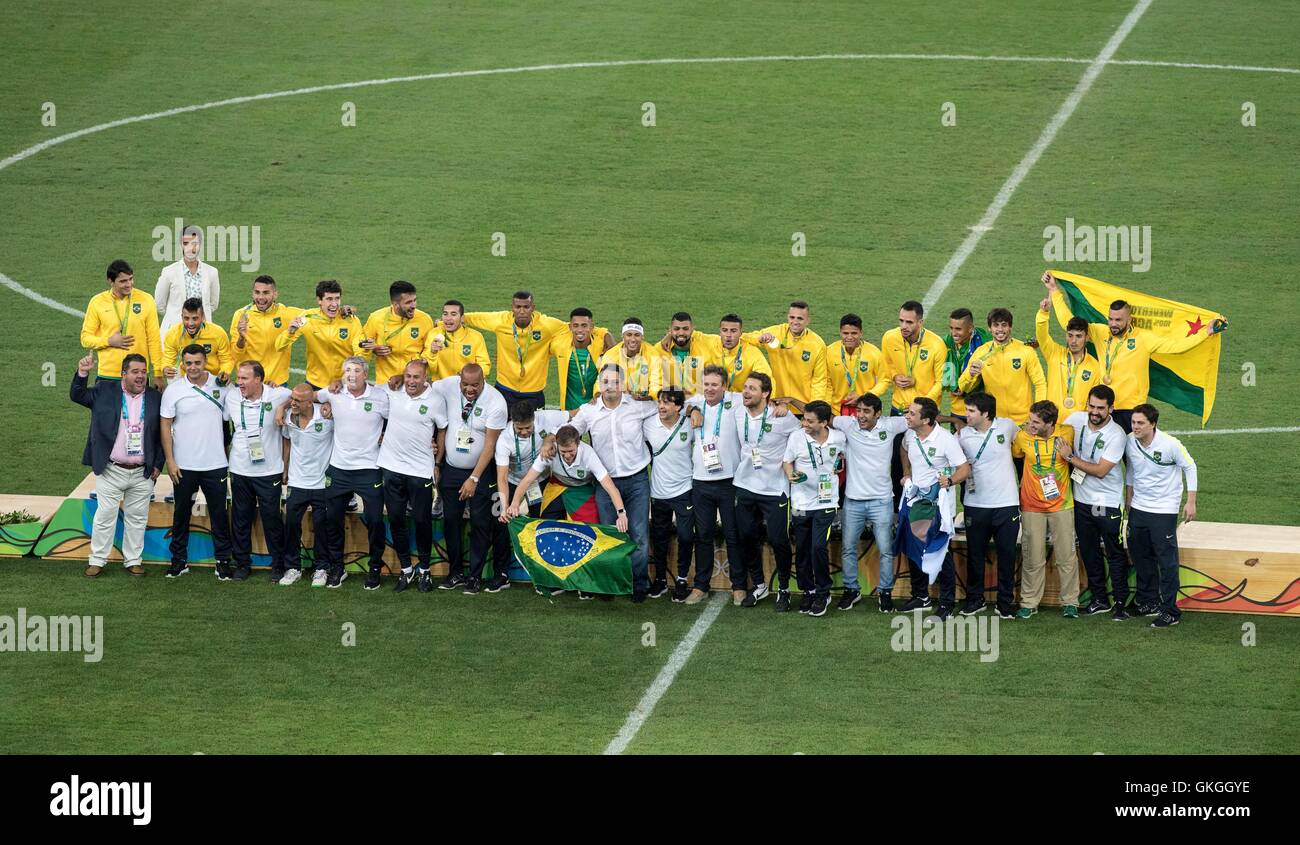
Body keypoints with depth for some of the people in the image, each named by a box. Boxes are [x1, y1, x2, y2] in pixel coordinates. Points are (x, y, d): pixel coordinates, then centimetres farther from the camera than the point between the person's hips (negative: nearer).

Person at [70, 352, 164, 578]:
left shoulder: (155, 398, 3)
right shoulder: (105, 391, 1)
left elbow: (161, 434, 6)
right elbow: (77, 396, 4)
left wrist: (158, 464, 2)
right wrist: (82, 374, -14)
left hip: (143, 474, 1)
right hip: (111, 472, -1)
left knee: (137, 519, 9)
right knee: (105, 516, 3)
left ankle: (133, 560, 20)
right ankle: (97, 560, 12)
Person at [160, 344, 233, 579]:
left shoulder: (221, 387, -1)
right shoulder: (174, 390, -4)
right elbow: (165, 426, -1)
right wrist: (170, 461, -6)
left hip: (215, 463, 0)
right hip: (184, 465, 0)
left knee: (219, 513, 5)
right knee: (181, 513, 8)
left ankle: (223, 559, 14)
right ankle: (179, 560, 17)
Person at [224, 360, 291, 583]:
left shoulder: (279, 396, -10)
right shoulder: (231, 396, -1)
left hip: (269, 471, -3)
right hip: (240, 470, 3)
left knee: (272, 519, 3)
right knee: (240, 519, 10)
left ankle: (278, 564, 16)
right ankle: (242, 563, 22)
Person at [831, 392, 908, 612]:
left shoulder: (889, 426, -7)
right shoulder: (848, 424, -6)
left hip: (881, 501, -1)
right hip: (853, 500, 2)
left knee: (886, 550, 3)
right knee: (848, 548, 9)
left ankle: (885, 592, 17)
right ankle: (851, 589, 25)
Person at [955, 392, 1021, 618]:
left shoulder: (1006, 426, -5)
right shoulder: (962, 435, -4)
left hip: (1006, 503, -1)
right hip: (976, 504, 1)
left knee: (1007, 555, 5)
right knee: (975, 554, 9)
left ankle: (1005, 601, 16)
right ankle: (974, 599, 24)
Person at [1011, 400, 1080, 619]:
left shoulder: (1067, 434, -8)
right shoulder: (1023, 437, -10)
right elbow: (1012, 454, 10)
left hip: (1061, 504, 0)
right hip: (1032, 506, 0)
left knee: (1067, 557, 4)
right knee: (1032, 558, 3)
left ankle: (1070, 602, 14)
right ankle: (1029, 603, 13)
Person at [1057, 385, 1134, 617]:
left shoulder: (1116, 435, -19)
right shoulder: (1076, 419, -4)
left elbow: (1101, 470, -21)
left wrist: (1070, 457, -17)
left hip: (1108, 503, -5)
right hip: (1082, 500, 5)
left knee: (1115, 555, 2)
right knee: (1089, 554, 13)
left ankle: (1121, 602, 9)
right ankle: (1099, 600, 24)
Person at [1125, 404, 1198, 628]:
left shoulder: (1170, 444, -19)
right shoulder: (1130, 442, -4)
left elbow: (1189, 467, -6)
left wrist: (1191, 502, -7)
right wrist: (1128, 497, 20)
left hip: (1164, 510, -6)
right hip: (1138, 508, 6)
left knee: (1167, 561, -6)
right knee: (1141, 558, 13)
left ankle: (1170, 611, -2)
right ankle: (1147, 603, 28)